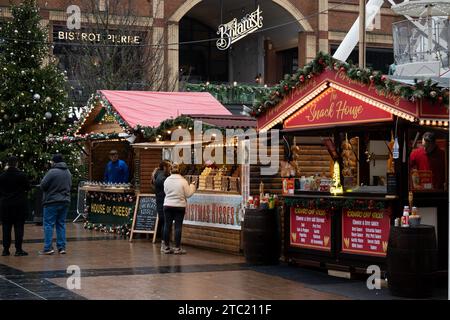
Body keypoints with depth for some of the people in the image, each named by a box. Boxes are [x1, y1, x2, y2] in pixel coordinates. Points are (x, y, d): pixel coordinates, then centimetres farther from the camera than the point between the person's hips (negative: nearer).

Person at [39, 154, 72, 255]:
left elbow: (43, 185, -11)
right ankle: (62, 247, 11)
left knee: (49, 224, -1)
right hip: (65, 201, 7)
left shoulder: (52, 172, -15)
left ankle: (48, 248, -4)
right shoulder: (68, 172, 8)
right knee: (61, 224, 12)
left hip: (52, 202, -6)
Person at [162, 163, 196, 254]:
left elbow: (166, 191, 7)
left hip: (168, 205, 2)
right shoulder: (183, 181, -10)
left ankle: (166, 247, 12)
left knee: (167, 226, 8)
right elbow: (188, 194, -6)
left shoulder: (167, 180, -2)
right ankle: (177, 248, 4)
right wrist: (192, 186, 9)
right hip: (179, 206, -2)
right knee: (178, 226, 2)